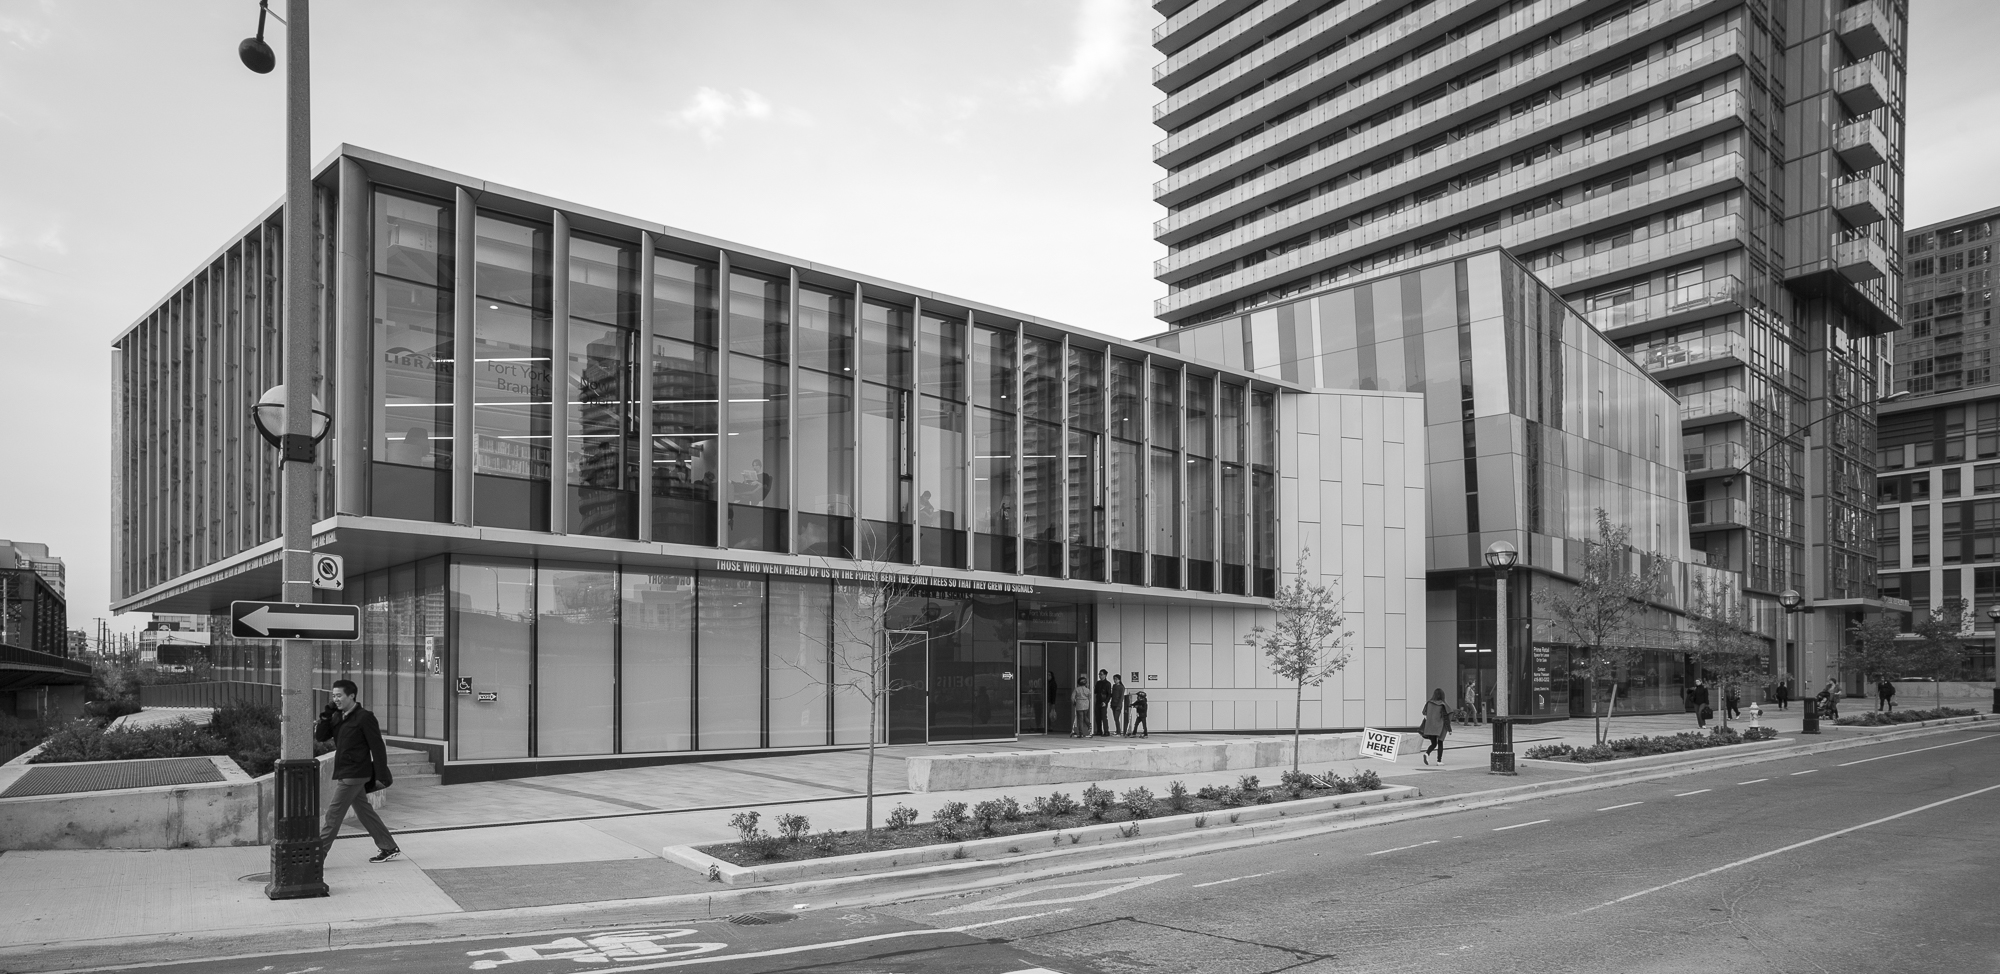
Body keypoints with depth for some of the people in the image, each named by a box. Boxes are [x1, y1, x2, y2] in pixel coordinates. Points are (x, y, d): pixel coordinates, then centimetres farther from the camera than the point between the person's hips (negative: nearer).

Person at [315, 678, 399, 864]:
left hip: (354, 774, -9)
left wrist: (381, 775, -17)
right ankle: (389, 848, 21)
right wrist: (326, 716, -7)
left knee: (333, 816, -6)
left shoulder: (364, 717, -13)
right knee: (364, 812, 13)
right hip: (345, 773, 9)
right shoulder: (338, 717, 11)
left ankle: (317, 856, 0)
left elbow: (377, 747, -14)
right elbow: (320, 736, 6)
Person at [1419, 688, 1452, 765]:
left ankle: (1427, 753, -15)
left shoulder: (1429, 703, -2)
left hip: (1430, 726, 3)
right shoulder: (1442, 705, -12)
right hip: (1439, 727, -3)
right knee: (1440, 743, 14)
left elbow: (1425, 714, 5)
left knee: (1433, 743, 13)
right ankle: (1439, 760, 10)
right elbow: (1446, 717, -11)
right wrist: (1449, 729, -5)